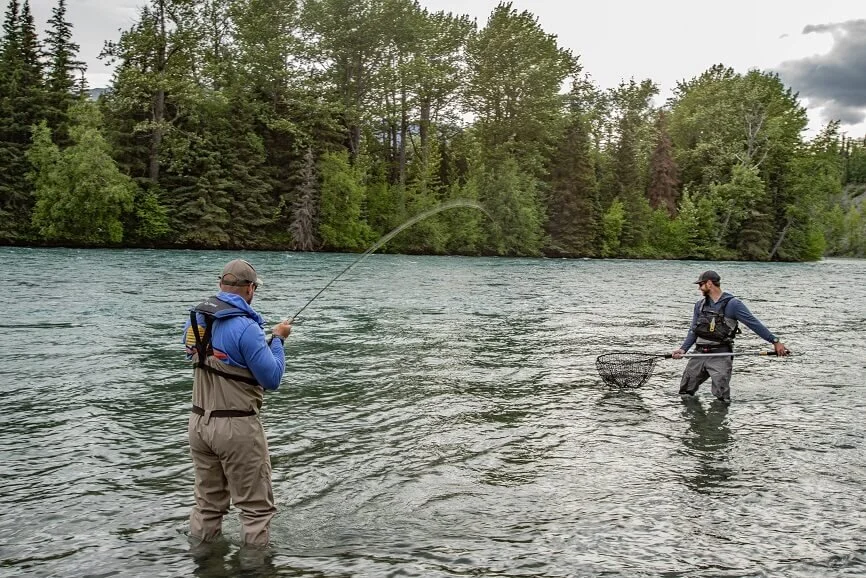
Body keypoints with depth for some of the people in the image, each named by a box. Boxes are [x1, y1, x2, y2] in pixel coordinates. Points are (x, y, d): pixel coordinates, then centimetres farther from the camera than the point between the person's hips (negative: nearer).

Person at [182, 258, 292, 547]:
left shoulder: (195, 318, 4)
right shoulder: (244, 326, -19)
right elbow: (272, 379, -15)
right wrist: (277, 339, -1)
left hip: (199, 421, 8)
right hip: (236, 426, -7)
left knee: (207, 504, 18)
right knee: (256, 507, 4)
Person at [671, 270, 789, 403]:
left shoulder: (732, 304, -5)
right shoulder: (700, 305, 12)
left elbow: (754, 323, -8)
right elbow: (693, 331, 12)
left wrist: (775, 341, -14)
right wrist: (683, 349, -2)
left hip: (720, 356, -5)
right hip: (699, 354, 5)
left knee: (722, 398, -11)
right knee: (685, 393, 10)